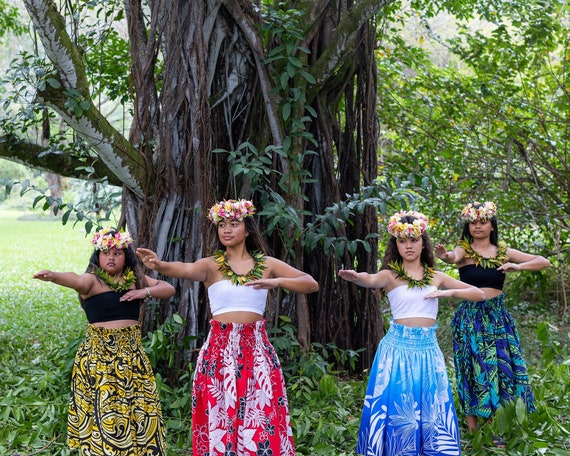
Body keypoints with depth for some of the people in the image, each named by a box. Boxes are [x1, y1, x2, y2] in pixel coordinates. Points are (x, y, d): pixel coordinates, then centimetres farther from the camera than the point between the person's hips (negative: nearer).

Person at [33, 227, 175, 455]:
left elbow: (168, 289, 10)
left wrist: (146, 291, -9)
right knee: (104, 413, -2)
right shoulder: (93, 279, -8)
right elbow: (76, 280, -30)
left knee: (139, 412, 8)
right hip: (98, 356, -5)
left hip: (131, 355, 5)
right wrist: (53, 276, -52)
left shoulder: (136, 279, 7)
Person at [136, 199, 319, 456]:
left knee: (261, 418, 1)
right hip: (220, 350, -1)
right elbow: (186, 270, -22)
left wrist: (277, 282, -17)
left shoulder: (267, 264, 7)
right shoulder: (211, 265, 1)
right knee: (221, 418, 0)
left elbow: (312, 284, 0)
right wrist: (159, 265, -43)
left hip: (256, 348, 1)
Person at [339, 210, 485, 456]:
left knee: (432, 411, 6)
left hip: (428, 348, 3)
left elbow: (479, 294, 12)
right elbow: (371, 280, -26)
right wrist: (356, 277, -49)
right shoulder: (390, 275, -1)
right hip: (397, 347, -3)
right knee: (396, 409, -1)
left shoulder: (436, 277, 9)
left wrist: (449, 292, -6)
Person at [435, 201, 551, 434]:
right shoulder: (464, 250, -2)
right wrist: (445, 256, -51)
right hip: (470, 317, -3)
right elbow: (454, 256, -27)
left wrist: (517, 266, -12)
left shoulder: (503, 252, 7)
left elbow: (544, 262, 6)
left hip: (498, 316, 3)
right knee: (473, 369, -2)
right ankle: (472, 430, 5)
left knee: (502, 367, 2)